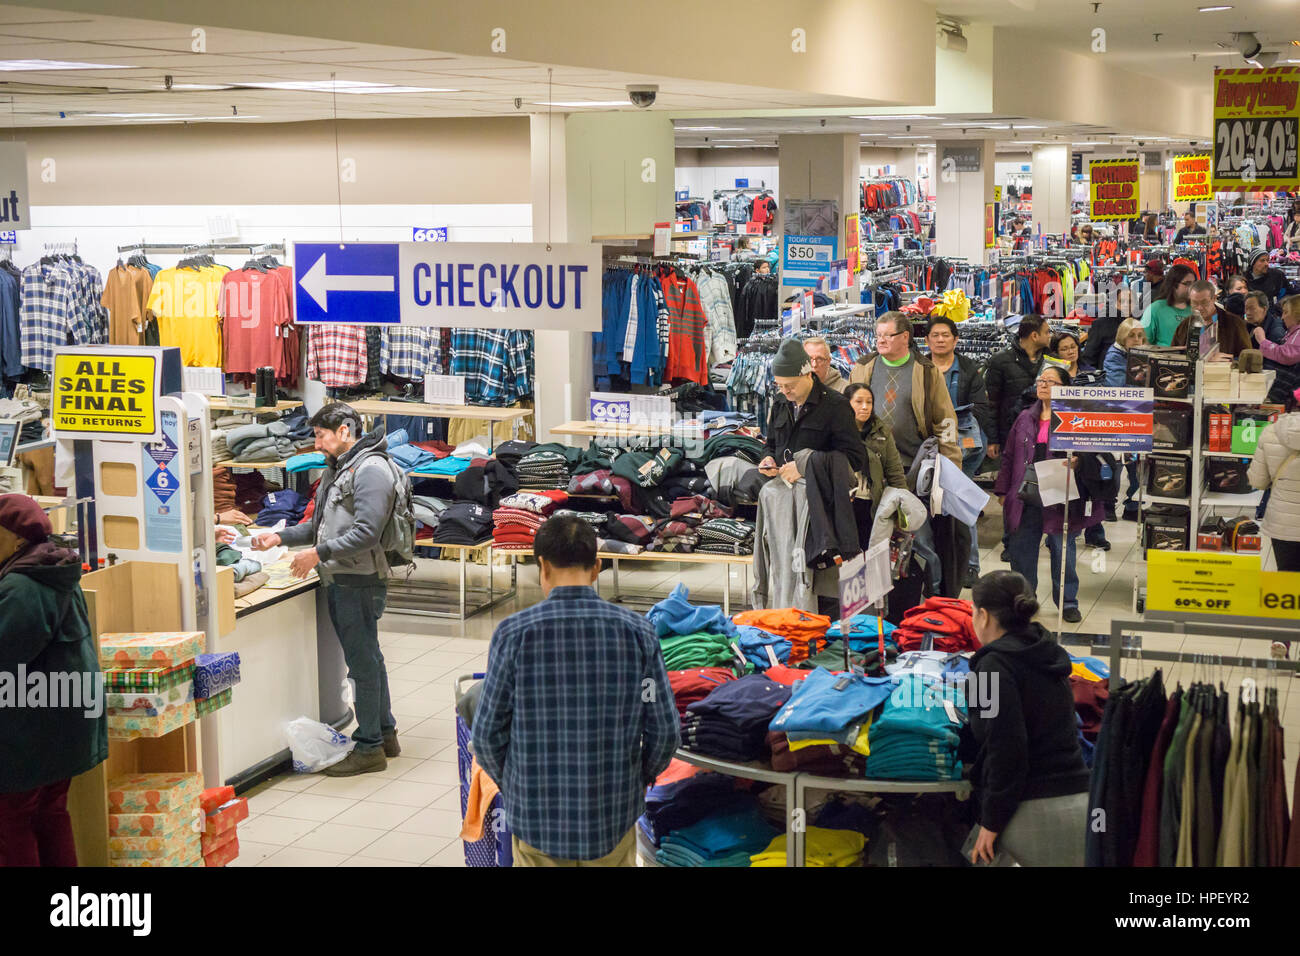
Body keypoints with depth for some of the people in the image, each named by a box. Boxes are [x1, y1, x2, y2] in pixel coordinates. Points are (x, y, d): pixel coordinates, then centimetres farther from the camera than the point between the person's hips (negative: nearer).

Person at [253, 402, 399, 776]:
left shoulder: (370, 469, -14)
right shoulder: (338, 468, 19)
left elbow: (367, 531, -23)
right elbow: (321, 525, 23)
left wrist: (319, 553, -23)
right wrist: (280, 537, 10)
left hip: (360, 581, -10)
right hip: (340, 581, 10)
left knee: (363, 661, -5)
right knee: (367, 658, 16)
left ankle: (369, 748, 2)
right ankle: (385, 733, 25)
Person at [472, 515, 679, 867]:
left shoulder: (514, 633, -11)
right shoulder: (638, 632, -7)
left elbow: (488, 732, -6)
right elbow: (664, 731, -4)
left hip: (537, 814, -1)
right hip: (613, 816, 1)